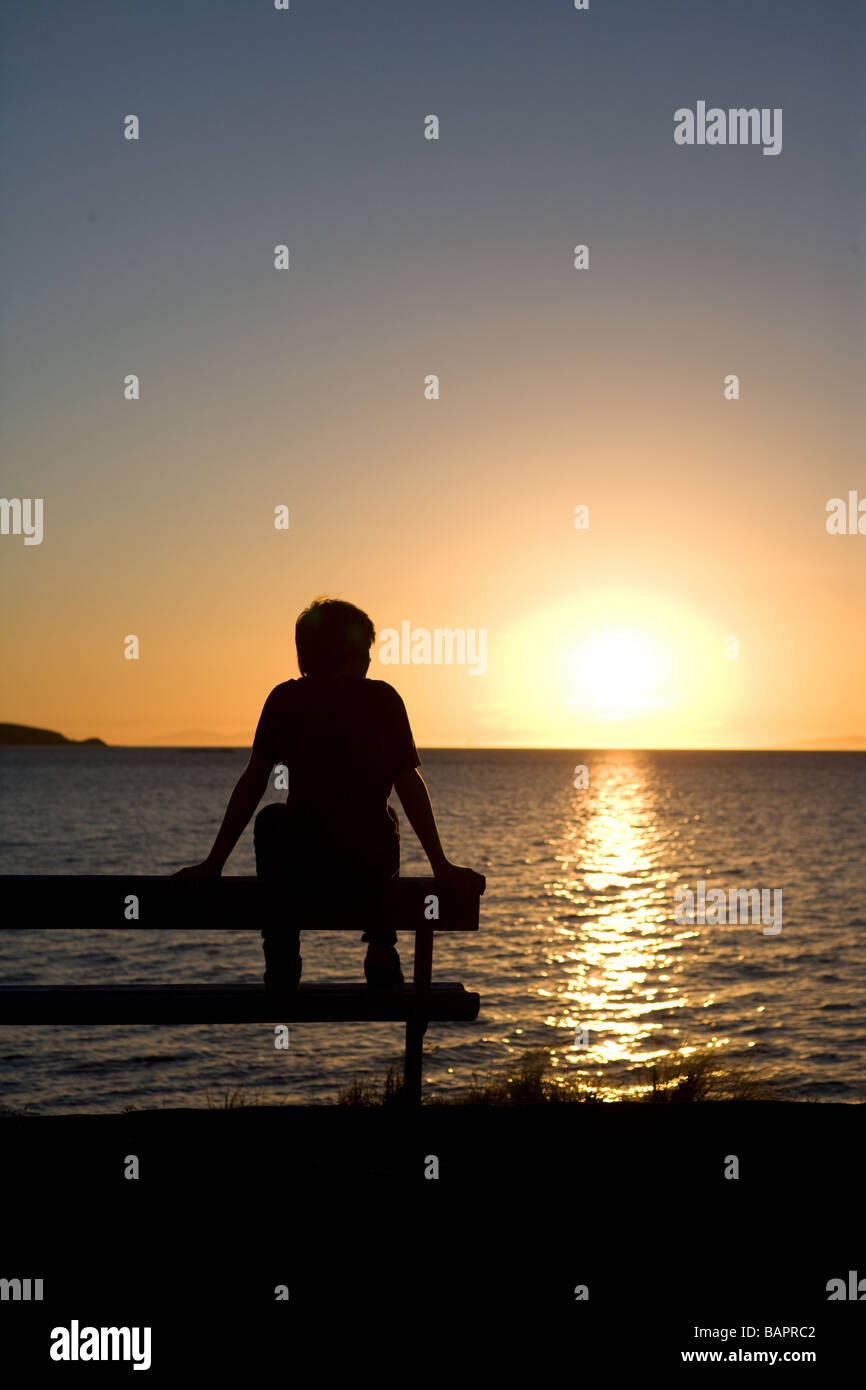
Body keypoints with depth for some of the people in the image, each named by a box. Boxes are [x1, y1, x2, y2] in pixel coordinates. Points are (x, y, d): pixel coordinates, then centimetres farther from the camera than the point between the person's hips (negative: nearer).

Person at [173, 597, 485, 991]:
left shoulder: (285, 698, 3)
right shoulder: (383, 698, 2)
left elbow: (252, 784, 5)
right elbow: (410, 785, 2)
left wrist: (213, 863, 12)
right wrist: (442, 867, 7)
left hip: (299, 870, 0)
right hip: (370, 876, 1)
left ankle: (281, 962, 31)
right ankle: (381, 952, 29)